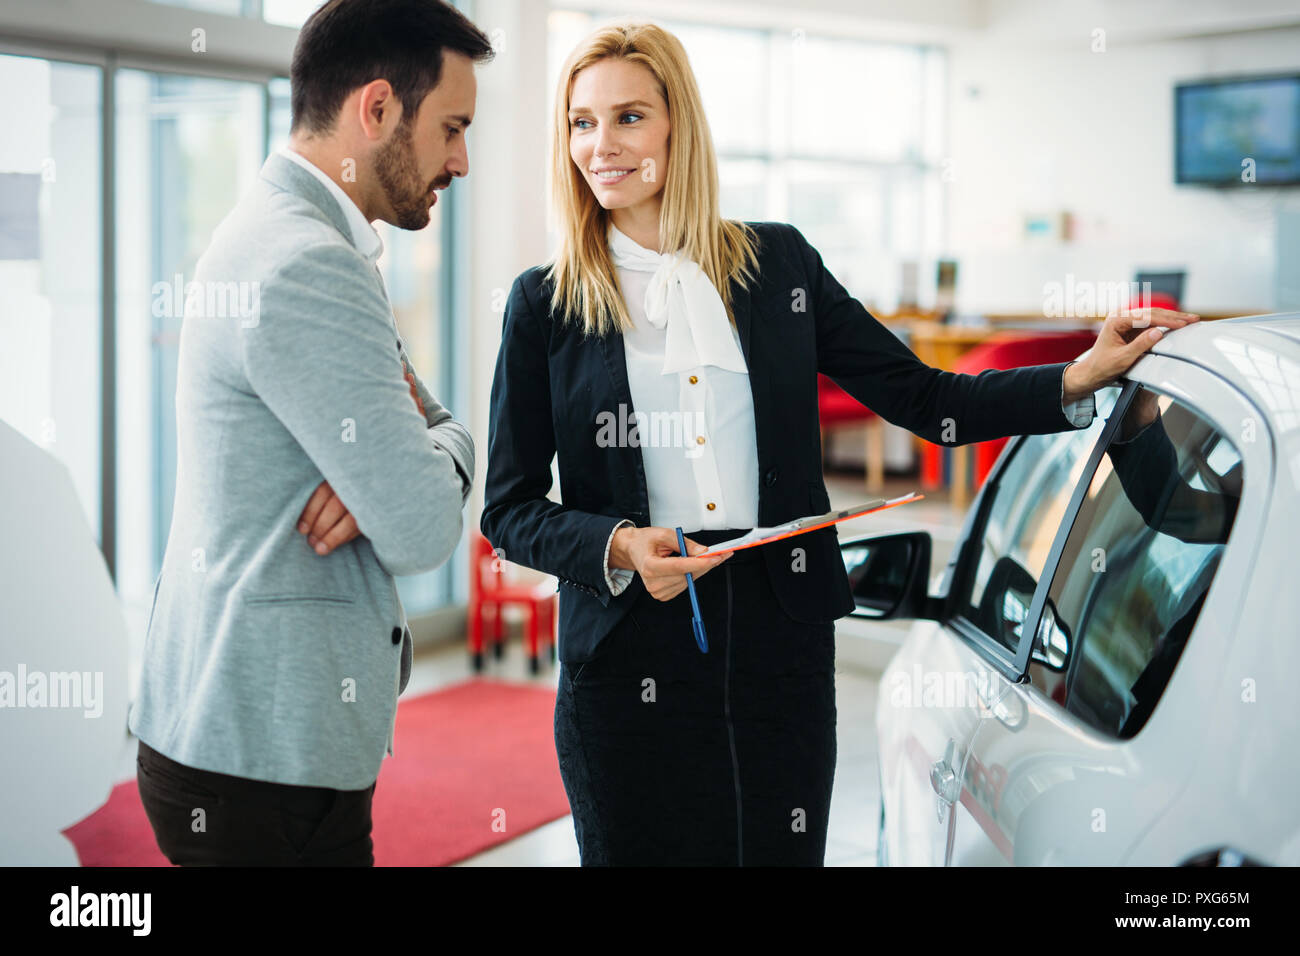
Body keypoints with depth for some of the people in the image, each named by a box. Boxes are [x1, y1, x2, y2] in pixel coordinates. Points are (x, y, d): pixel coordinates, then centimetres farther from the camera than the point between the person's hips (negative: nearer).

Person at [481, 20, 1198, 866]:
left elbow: (924, 400, 8)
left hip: (781, 649, 2)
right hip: (628, 664, -1)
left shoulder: (779, 263, 7)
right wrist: (616, 546, -15)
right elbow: (509, 508, 3)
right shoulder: (545, 303, 2)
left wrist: (1082, 378, -1)